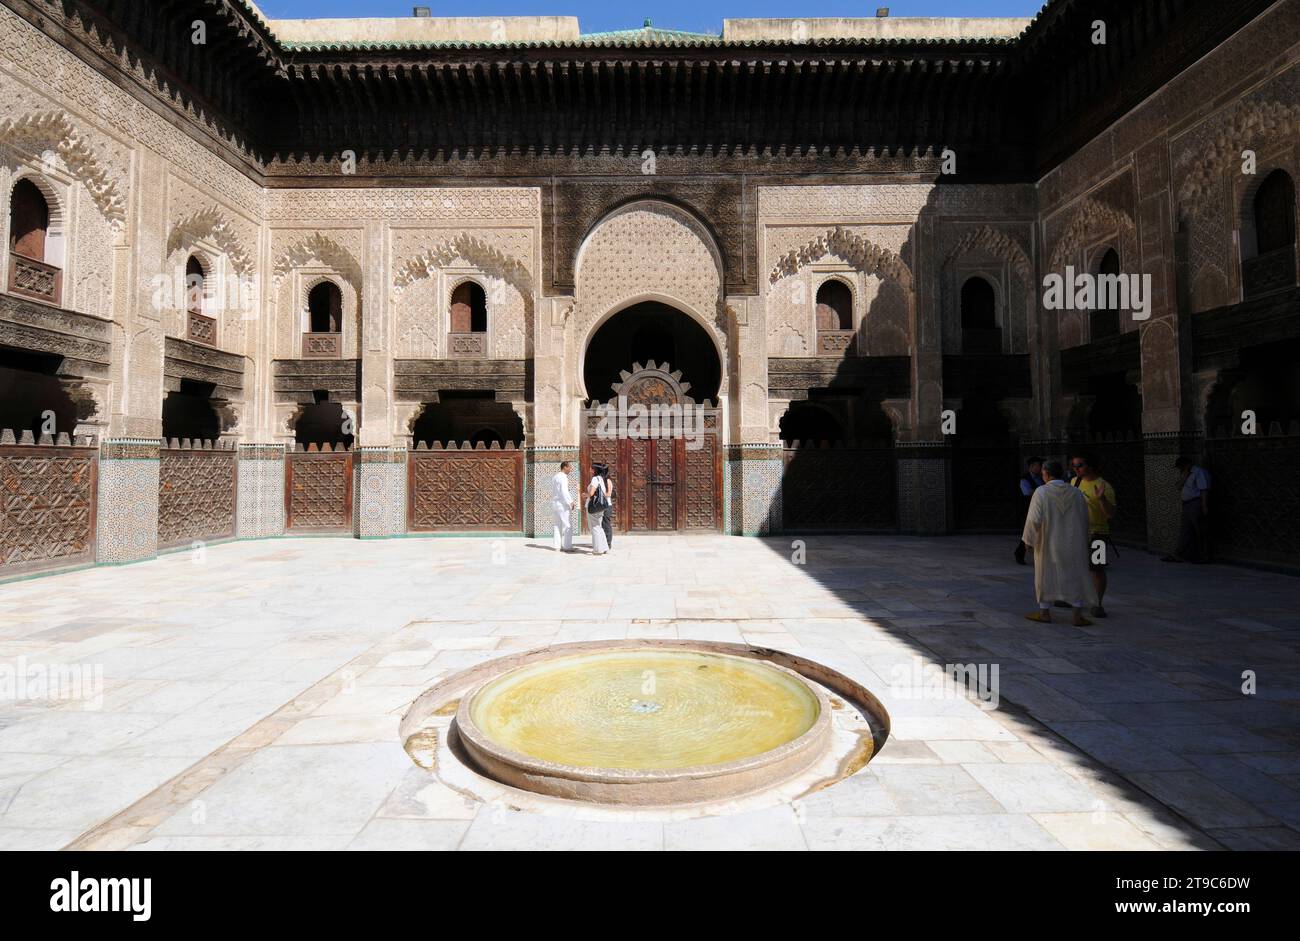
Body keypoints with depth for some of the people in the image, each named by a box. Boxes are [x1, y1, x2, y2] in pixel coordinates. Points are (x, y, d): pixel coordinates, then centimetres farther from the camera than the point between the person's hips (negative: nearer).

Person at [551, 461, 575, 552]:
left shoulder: (555, 477, 16)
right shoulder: (563, 477, -12)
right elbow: (564, 492, -20)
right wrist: (570, 502, -15)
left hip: (555, 503, 9)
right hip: (563, 504, -9)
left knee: (558, 525, 11)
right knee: (567, 525, -5)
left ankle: (558, 546, 12)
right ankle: (567, 546, -5)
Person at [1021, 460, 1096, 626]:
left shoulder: (1041, 492, -13)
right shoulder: (1077, 493, -1)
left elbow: (1034, 519, -18)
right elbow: (1084, 520, 6)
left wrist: (1028, 539, -6)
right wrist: (1082, 541, 18)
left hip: (1048, 543, -2)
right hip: (1073, 544, 3)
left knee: (1045, 575, 11)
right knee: (1076, 578, 11)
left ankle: (1045, 613, 16)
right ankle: (1078, 616, 10)